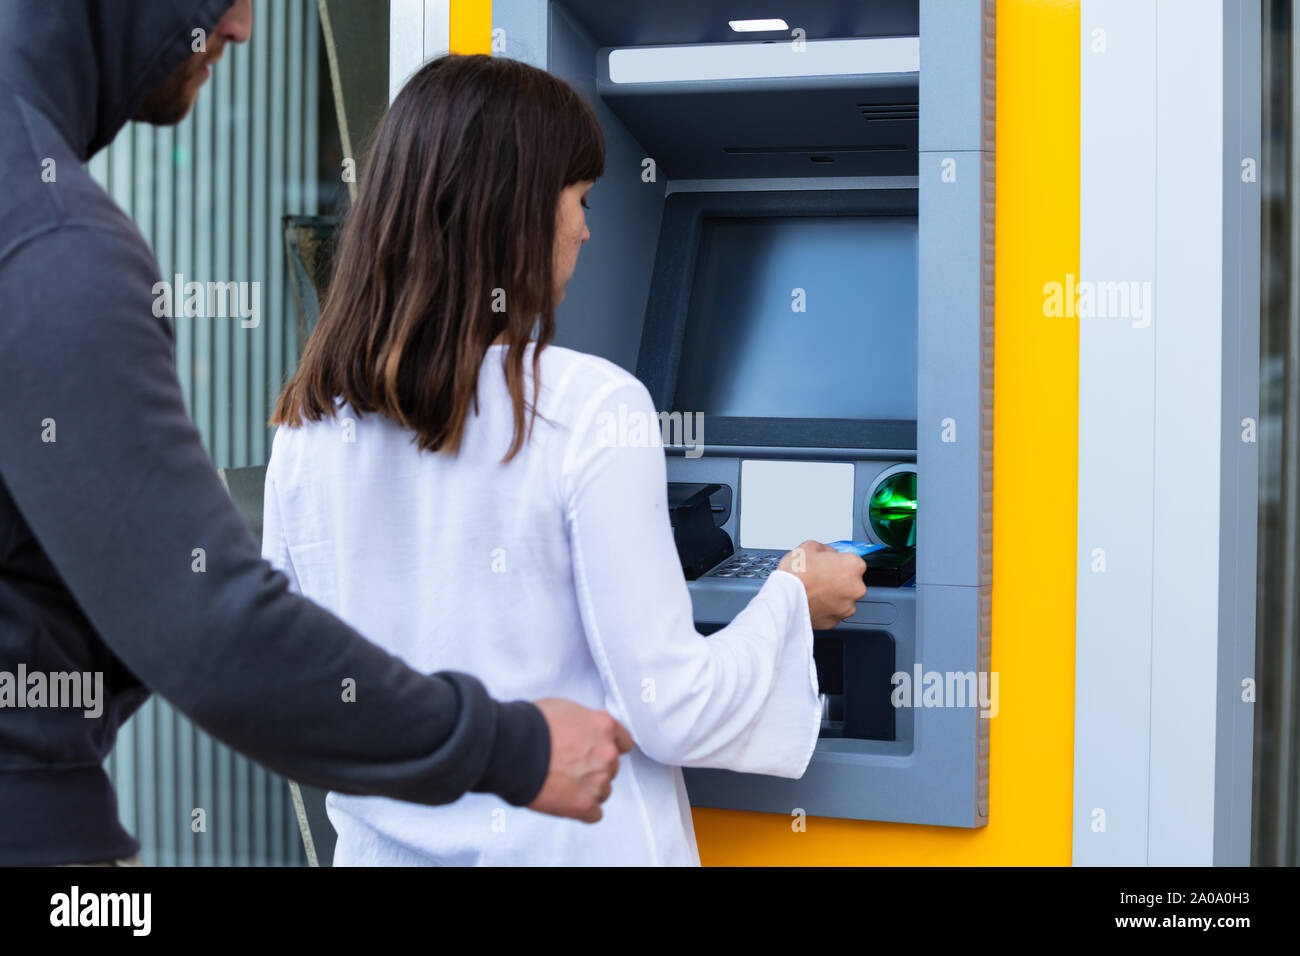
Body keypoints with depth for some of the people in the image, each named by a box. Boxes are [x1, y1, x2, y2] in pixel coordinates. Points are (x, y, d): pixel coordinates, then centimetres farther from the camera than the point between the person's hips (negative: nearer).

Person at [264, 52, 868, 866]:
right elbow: (671, 713, -17)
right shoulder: (591, 411, -19)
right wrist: (793, 596, 0)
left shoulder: (309, 424, -4)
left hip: (382, 843, 4)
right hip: (570, 844, -4)